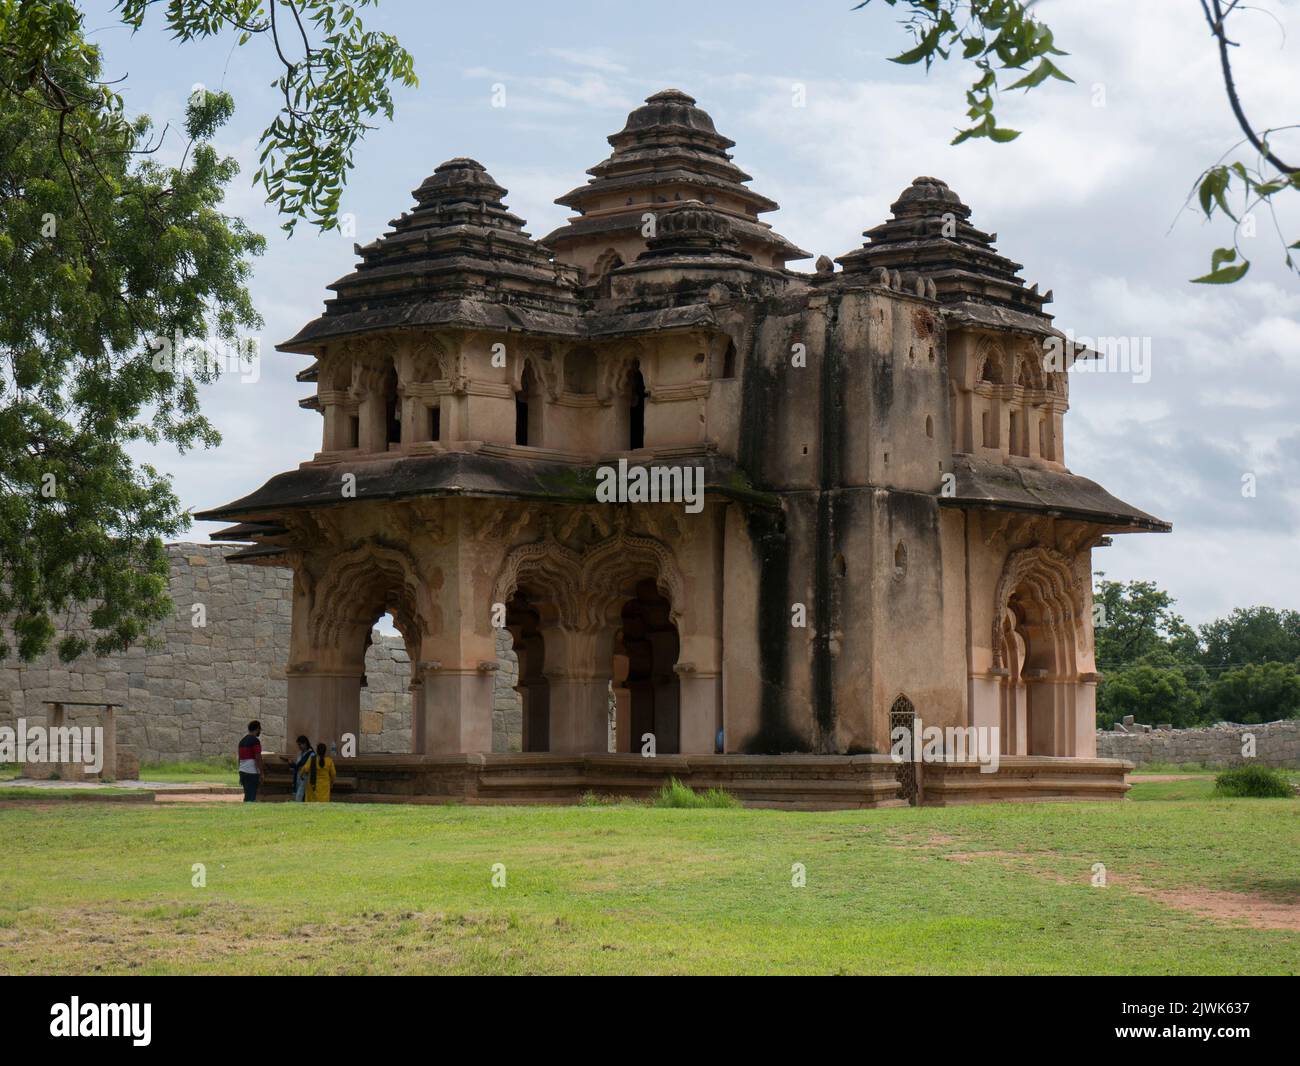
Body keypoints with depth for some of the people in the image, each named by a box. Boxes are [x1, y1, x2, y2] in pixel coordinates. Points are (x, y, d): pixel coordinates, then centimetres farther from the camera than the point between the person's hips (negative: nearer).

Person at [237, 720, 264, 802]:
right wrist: (262, 773, -12)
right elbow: (258, 758, -15)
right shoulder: (255, 741, -10)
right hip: (252, 773, -8)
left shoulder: (242, 741, 15)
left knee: (247, 796, 13)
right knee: (251, 797, -8)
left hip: (242, 771, 8)